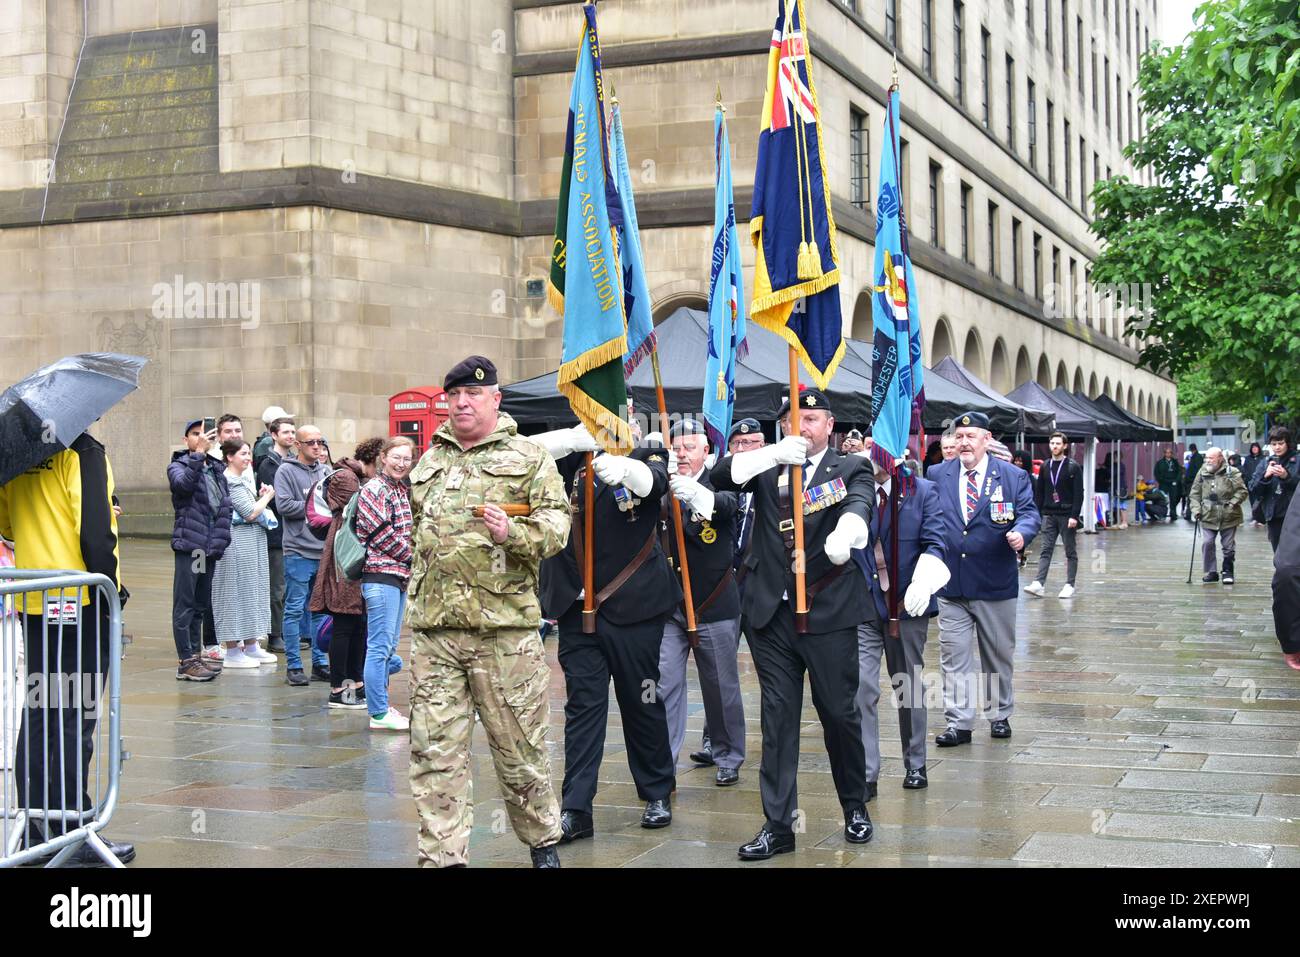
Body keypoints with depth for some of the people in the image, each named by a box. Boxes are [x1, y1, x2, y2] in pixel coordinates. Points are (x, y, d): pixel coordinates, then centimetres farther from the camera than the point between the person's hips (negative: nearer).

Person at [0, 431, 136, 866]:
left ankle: (36, 828, 19)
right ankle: (72, 836, 2)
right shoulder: (83, 452, -12)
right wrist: (111, 594, -11)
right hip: (79, 602, -6)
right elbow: (95, 532, -18)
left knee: (37, 716, 13)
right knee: (75, 719, -2)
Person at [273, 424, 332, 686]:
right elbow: (284, 505, -13)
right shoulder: (286, 471, -3)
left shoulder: (326, 470, 13)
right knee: (295, 609, -1)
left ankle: (320, 663, 18)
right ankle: (293, 666, 5)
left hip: (325, 550, 5)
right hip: (299, 551, -5)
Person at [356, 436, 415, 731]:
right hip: (381, 575, -9)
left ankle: (381, 705, 21)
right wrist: (413, 557, -7)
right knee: (380, 646, -7)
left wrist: (413, 560, 8)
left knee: (389, 645, 13)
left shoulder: (402, 491, 17)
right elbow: (381, 534, -14)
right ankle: (379, 714, -4)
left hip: (400, 575, 9)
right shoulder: (374, 489, -9)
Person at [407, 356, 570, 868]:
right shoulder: (429, 462, 18)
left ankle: (542, 840, 25)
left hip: (503, 628, -4)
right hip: (433, 630, 4)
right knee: (434, 749, 1)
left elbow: (556, 524, -5)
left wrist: (513, 532, -24)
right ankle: (442, 855, 7)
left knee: (519, 747, 5)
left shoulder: (528, 457, 2)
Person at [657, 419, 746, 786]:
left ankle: (727, 758, 26)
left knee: (721, 686, 10)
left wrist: (696, 494, -49)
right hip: (668, 605, 2)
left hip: (714, 605, -1)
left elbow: (728, 504, -27)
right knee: (665, 684, -5)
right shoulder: (661, 486, 5)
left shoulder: (719, 483, -5)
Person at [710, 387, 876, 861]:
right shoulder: (768, 467, 10)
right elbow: (720, 476, -6)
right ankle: (777, 825, 10)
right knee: (777, 716, 5)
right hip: (772, 612, 2)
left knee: (839, 712, 6)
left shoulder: (852, 468, 3)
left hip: (829, 613, -2)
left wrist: (844, 534, -41)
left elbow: (859, 503, -18)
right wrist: (773, 453, -22)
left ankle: (855, 807, 28)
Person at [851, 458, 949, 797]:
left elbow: (933, 544, -5)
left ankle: (915, 765, 28)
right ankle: (866, 774, -4)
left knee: (909, 686, 13)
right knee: (861, 686, -9)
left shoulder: (923, 492, 1)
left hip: (906, 604, 0)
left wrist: (923, 583, -20)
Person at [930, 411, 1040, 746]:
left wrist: (1021, 533, -26)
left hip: (996, 585, -1)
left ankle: (1000, 715, 27)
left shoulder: (1012, 476, 0)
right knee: (954, 657, 0)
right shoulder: (937, 475, 5)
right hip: (950, 584, 1)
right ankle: (958, 723, 4)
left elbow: (1029, 513, -5)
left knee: (999, 655, 12)